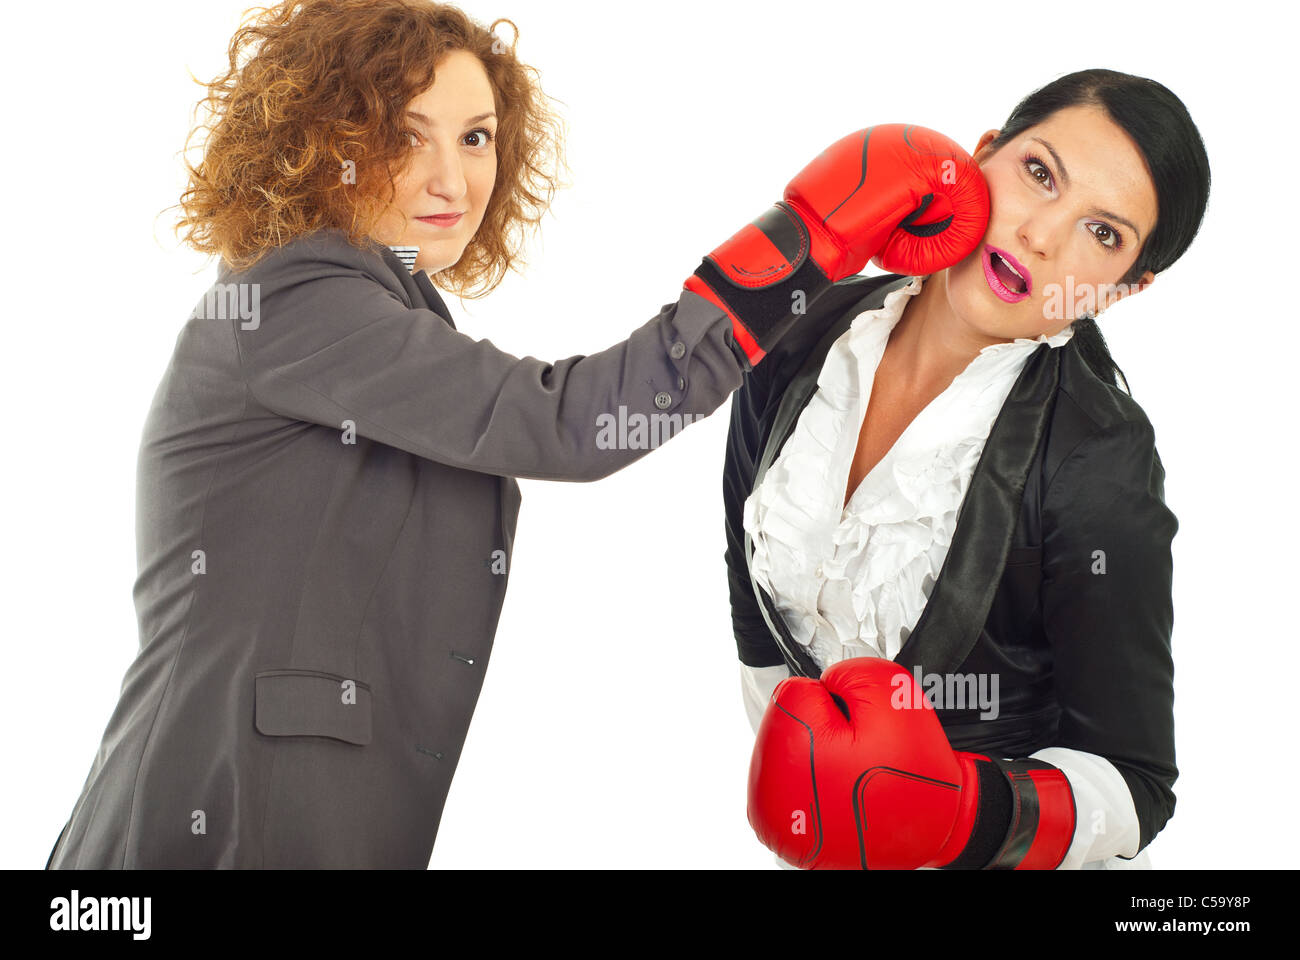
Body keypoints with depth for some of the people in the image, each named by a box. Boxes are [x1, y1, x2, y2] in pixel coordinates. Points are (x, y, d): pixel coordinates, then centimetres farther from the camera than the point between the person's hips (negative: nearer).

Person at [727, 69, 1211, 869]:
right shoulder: (805, 338, -12)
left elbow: (1132, 782, -20)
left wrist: (968, 816, -36)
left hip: (999, 849, -4)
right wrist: (803, 780, 6)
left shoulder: (1101, 467, -26)